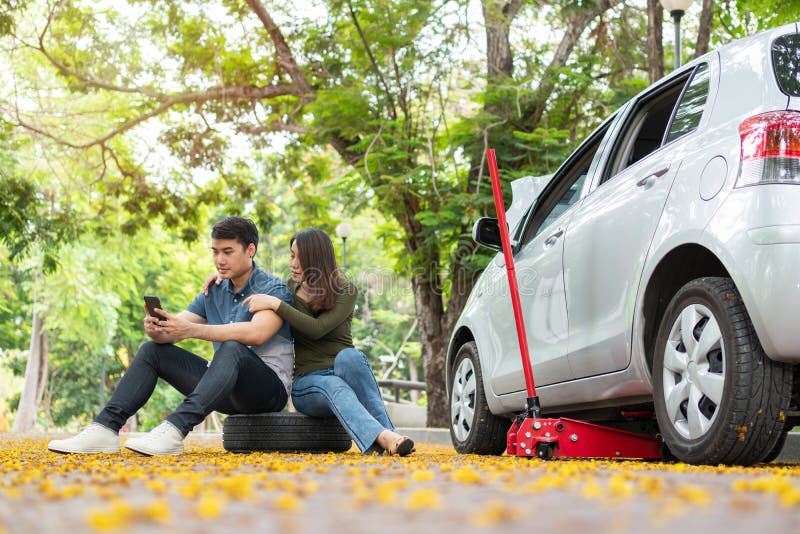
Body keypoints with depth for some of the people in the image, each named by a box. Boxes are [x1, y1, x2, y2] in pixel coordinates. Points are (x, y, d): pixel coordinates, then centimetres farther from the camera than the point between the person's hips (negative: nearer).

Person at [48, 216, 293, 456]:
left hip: (269, 387, -7)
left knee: (231, 349, -37)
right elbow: (173, 331, 4)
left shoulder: (273, 289, -10)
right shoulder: (213, 293, 13)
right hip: (227, 389, 7)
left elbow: (256, 333, -30)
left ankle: (174, 431, -51)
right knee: (152, 351, -1)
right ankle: (105, 429, -17)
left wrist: (192, 330, -39)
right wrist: (156, 330, -23)